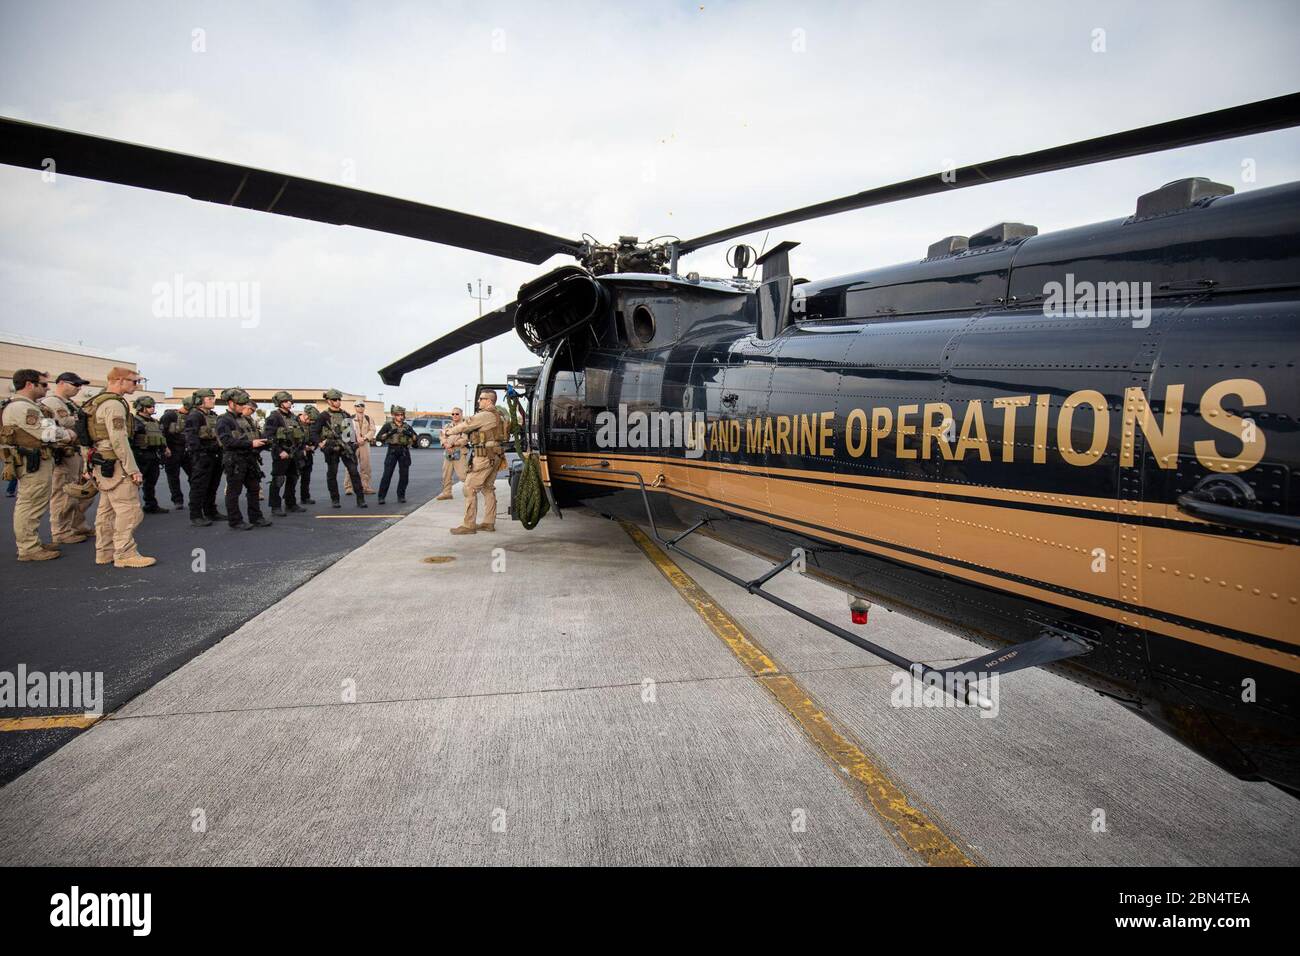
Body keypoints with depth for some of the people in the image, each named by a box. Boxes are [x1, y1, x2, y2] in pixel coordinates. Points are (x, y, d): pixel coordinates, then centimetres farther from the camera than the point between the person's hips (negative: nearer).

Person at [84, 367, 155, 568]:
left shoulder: (99, 403, 17)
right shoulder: (114, 404, -16)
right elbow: (119, 441, -21)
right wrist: (133, 469, -19)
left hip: (102, 465, 11)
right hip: (115, 466, -11)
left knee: (107, 510, 14)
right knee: (129, 510, -8)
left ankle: (104, 552, 20)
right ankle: (124, 554, -6)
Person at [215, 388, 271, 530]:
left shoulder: (245, 419, 16)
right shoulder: (223, 421, -8)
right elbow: (228, 441, -21)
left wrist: (261, 443, 5)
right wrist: (251, 444, -24)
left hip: (250, 459, 8)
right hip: (234, 461, -8)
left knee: (254, 489, 12)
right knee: (233, 492, 2)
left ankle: (255, 518, 21)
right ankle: (235, 521, 8)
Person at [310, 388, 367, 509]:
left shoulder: (346, 415, 11)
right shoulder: (323, 416, -3)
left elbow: (351, 429, 21)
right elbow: (314, 432, -6)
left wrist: (354, 442, 13)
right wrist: (320, 443, -17)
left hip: (346, 447, 3)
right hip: (331, 449, -3)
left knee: (354, 472, -5)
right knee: (332, 474, 5)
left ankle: (360, 499, -5)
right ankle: (335, 500, 15)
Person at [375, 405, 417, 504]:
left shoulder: (407, 426, 12)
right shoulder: (388, 425, 3)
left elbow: (416, 438, 8)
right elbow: (378, 438, -2)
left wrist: (410, 434, -11)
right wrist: (389, 433, -16)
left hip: (404, 452, 3)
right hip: (392, 451, -3)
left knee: (404, 475, 2)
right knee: (387, 474, -8)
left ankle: (401, 496, 14)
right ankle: (381, 497, -5)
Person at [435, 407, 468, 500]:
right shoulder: (448, 426, 17)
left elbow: (465, 439, -14)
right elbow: (441, 436, 6)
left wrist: (452, 444, -17)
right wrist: (445, 444, -14)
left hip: (459, 453, -6)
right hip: (448, 453, 6)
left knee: (463, 474, -12)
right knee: (446, 474, 10)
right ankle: (446, 492, 20)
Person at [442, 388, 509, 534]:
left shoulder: (484, 415, -15)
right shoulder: (498, 416, 16)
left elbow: (465, 426, -8)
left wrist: (448, 431, 9)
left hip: (485, 457, -10)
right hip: (495, 457, 10)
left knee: (470, 488, -6)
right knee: (488, 488, 16)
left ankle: (469, 525, -6)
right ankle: (489, 523, 19)